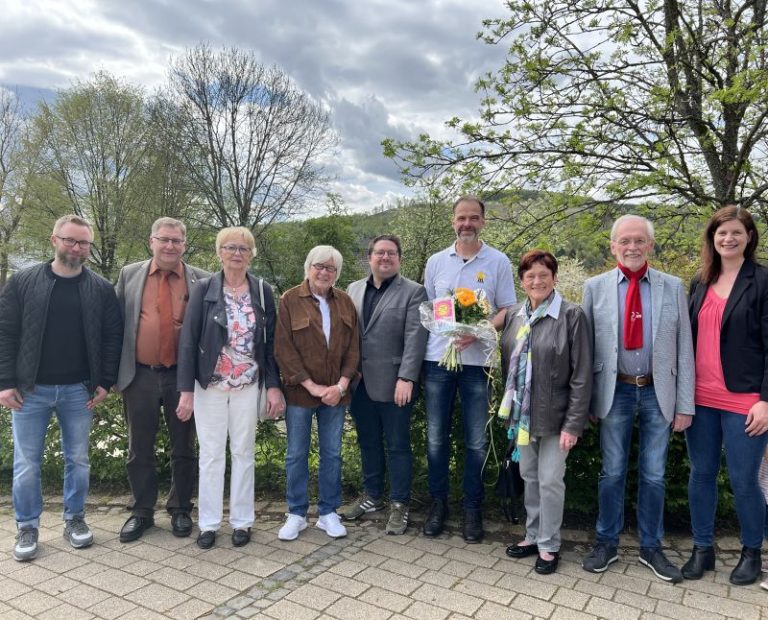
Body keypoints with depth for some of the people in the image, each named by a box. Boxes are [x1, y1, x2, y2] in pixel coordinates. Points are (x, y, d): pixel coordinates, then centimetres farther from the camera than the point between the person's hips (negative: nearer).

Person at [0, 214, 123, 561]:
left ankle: (75, 519, 27)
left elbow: (113, 337, 2)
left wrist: (105, 382, -3)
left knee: (78, 459, 11)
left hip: (79, 390, 1)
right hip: (30, 389, 0)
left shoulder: (101, 289, 1)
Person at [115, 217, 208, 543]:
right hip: (139, 375, 1)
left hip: (183, 376, -1)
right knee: (140, 449, 12)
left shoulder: (200, 280, 0)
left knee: (183, 448, 11)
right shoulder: (129, 274, 5)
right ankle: (142, 511, 28)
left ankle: (180, 509, 27)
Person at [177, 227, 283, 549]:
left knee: (243, 452, 11)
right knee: (210, 454, 8)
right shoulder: (203, 289, -4)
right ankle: (208, 522, 22)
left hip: (248, 385, 1)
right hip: (209, 384, -1)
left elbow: (271, 341, 2)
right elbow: (188, 340, -6)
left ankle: (242, 520, 23)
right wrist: (186, 390, -10)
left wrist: (273, 386, -4)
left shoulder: (263, 291, 1)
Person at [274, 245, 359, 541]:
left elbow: (353, 347, 5)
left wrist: (341, 385, -8)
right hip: (300, 391, -3)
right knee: (296, 454, 7)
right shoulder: (290, 300, -4)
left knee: (332, 453, 10)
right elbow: (284, 349, -9)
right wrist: (312, 386, -14)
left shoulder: (345, 303, 7)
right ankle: (296, 514, 21)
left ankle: (328, 512, 23)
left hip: (335, 392, 3)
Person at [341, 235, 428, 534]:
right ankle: (372, 496, 32)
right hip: (360, 382, 5)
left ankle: (399, 505, 19)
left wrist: (406, 378, -18)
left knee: (397, 446, 5)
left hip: (393, 383, -5)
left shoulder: (413, 292, -3)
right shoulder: (354, 290, 11)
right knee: (368, 443, 16)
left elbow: (415, 339, -11)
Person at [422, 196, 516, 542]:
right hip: (437, 359, 2)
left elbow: (507, 311, 2)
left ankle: (473, 508, 21)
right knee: (436, 438, 9)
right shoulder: (436, 262, 8)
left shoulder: (498, 262, 2)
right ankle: (438, 502, 25)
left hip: (476, 361, -2)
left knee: (476, 442, 5)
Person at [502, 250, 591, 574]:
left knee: (550, 480, 4)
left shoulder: (571, 316, -12)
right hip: (522, 414, 5)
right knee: (529, 476, 17)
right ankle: (533, 535, 34)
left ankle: (549, 545, 23)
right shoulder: (514, 315, 5)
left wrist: (574, 423, -15)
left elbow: (582, 374, -13)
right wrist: (508, 408, 9)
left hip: (554, 415, -5)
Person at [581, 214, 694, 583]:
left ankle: (651, 547, 30)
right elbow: (585, 347, 0)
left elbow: (684, 349, 1)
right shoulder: (595, 287, 0)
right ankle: (606, 543, 27)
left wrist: (685, 405, -2)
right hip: (615, 392, -1)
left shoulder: (673, 287, 2)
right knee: (612, 472, 10)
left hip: (658, 393, 1)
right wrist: (587, 399, -1)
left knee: (654, 475, 12)